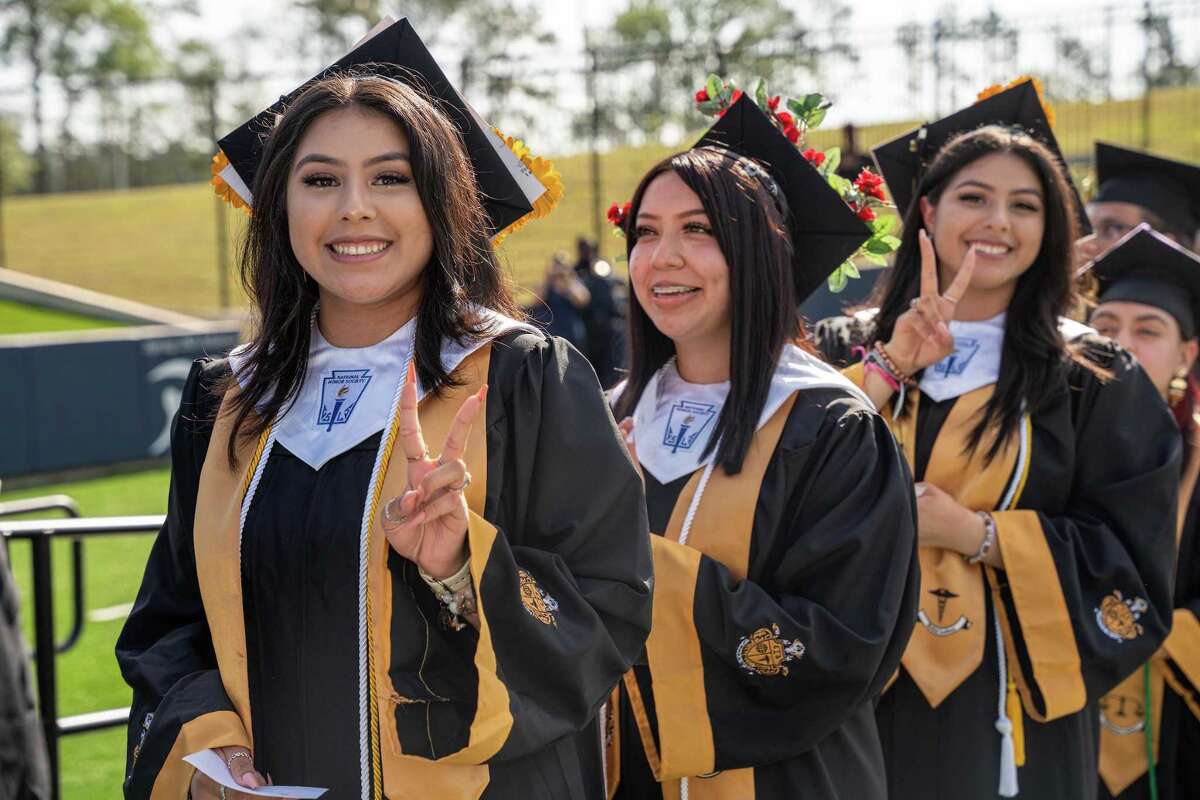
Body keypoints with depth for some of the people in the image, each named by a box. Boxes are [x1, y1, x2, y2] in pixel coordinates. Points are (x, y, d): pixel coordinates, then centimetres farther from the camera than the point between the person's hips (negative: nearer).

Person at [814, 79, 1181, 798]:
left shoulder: (1095, 384, 1)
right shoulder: (845, 352, 4)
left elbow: (1127, 561, -4)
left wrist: (977, 536, -15)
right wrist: (890, 368, -16)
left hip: (1006, 717, -1)